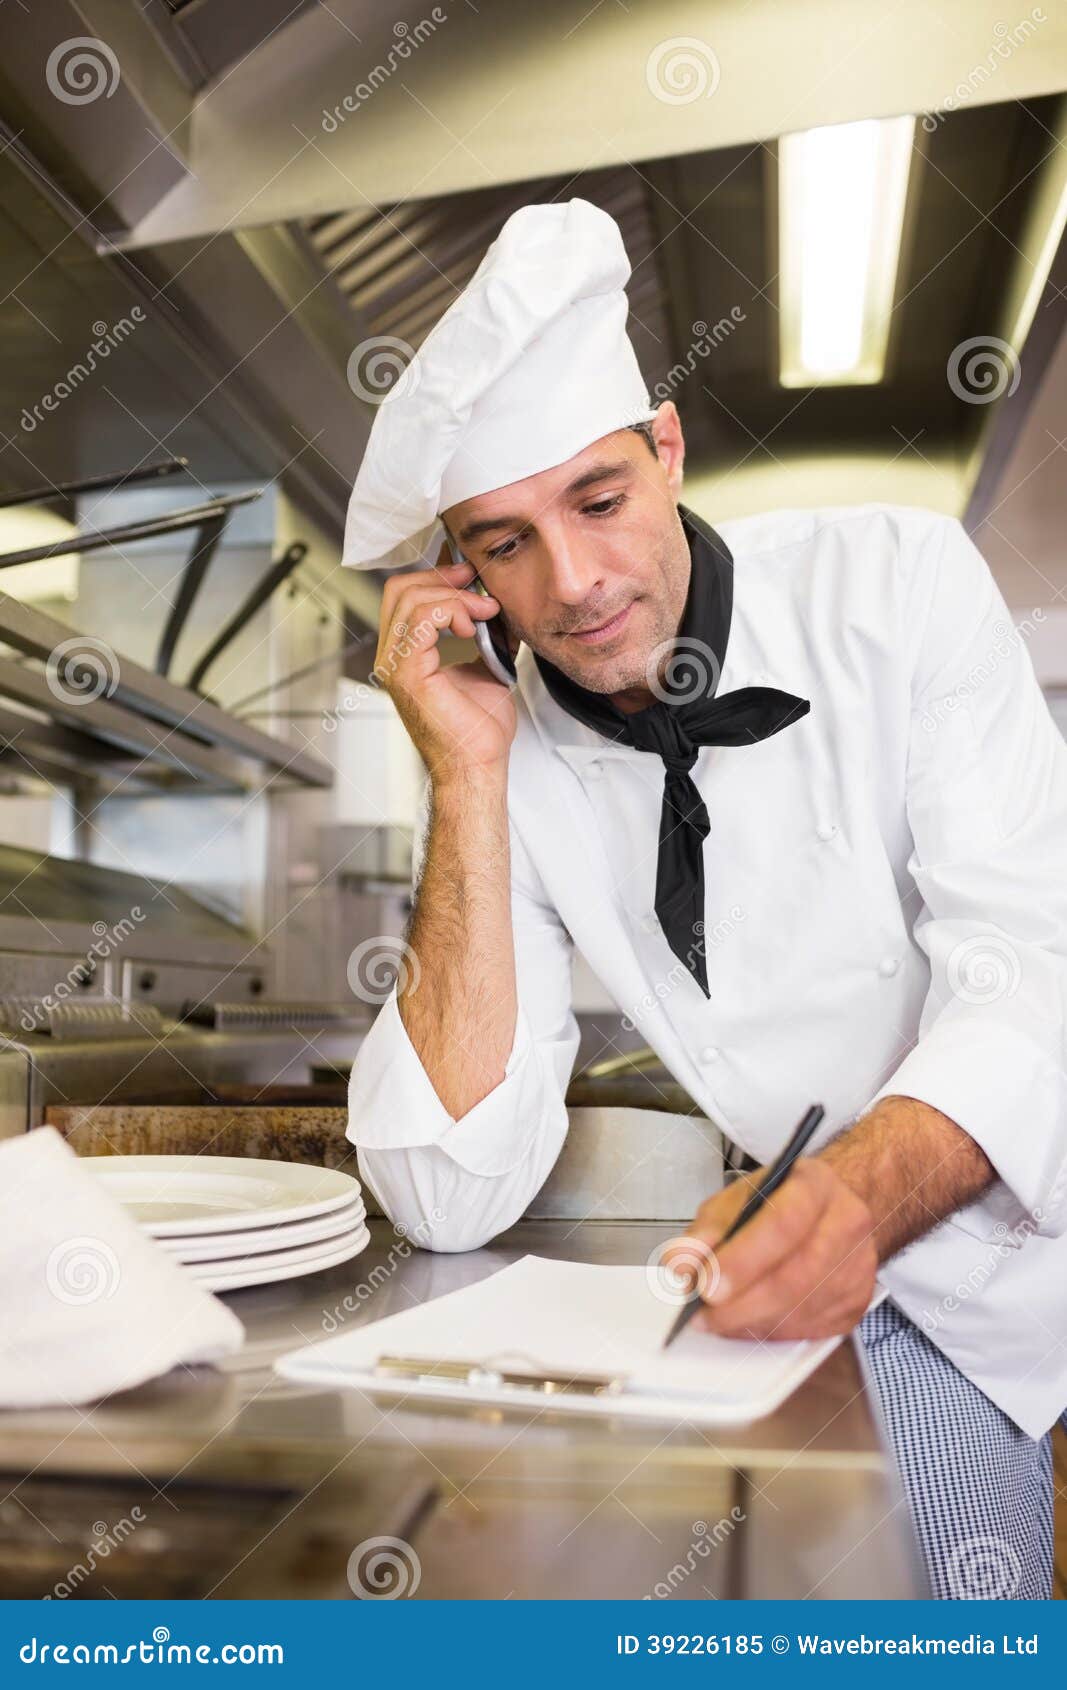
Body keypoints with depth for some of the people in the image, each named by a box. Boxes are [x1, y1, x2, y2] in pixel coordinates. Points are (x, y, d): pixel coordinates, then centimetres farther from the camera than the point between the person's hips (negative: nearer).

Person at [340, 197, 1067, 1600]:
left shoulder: (896, 583, -8)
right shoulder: (515, 756, -4)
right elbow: (452, 1198, -13)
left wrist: (865, 1190, -38)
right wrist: (468, 775, -18)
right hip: (895, 1282, 1)